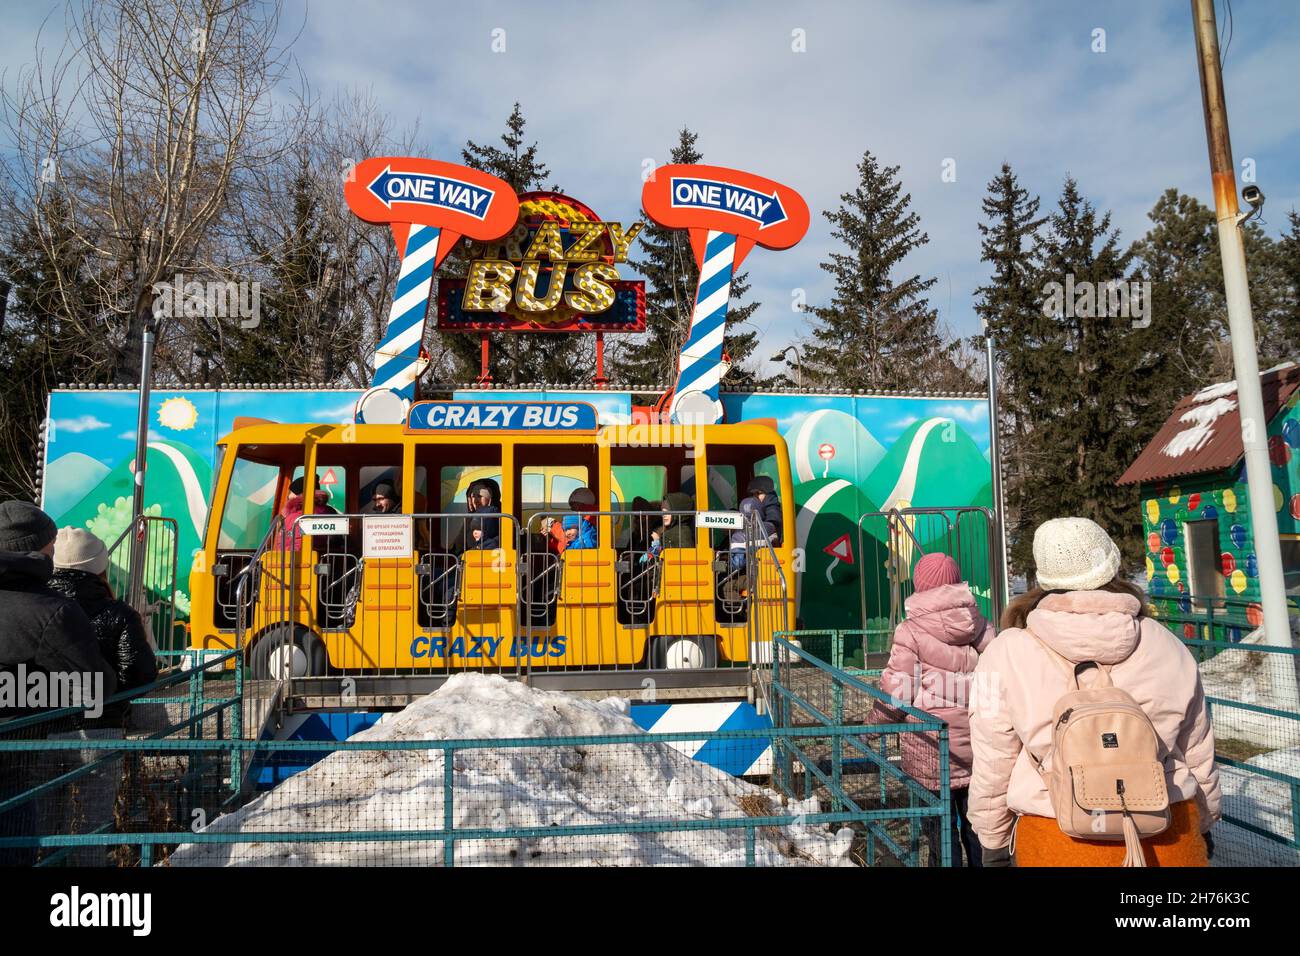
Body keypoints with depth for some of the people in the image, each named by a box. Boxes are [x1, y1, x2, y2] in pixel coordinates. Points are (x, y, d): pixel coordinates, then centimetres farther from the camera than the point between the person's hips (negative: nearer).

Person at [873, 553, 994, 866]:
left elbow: (897, 692, -12)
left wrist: (879, 720, 5)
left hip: (932, 750, -4)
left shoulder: (911, 631, -12)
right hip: (977, 746, 5)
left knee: (941, 829, 8)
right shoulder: (981, 628, 3)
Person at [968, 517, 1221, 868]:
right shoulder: (1166, 647, -2)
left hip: (1060, 843, -3)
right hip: (1168, 834, 3)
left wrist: (994, 840, 9)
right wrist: (1203, 821, 27)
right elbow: (1198, 753, 10)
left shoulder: (1008, 655, -13)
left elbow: (993, 766, -6)